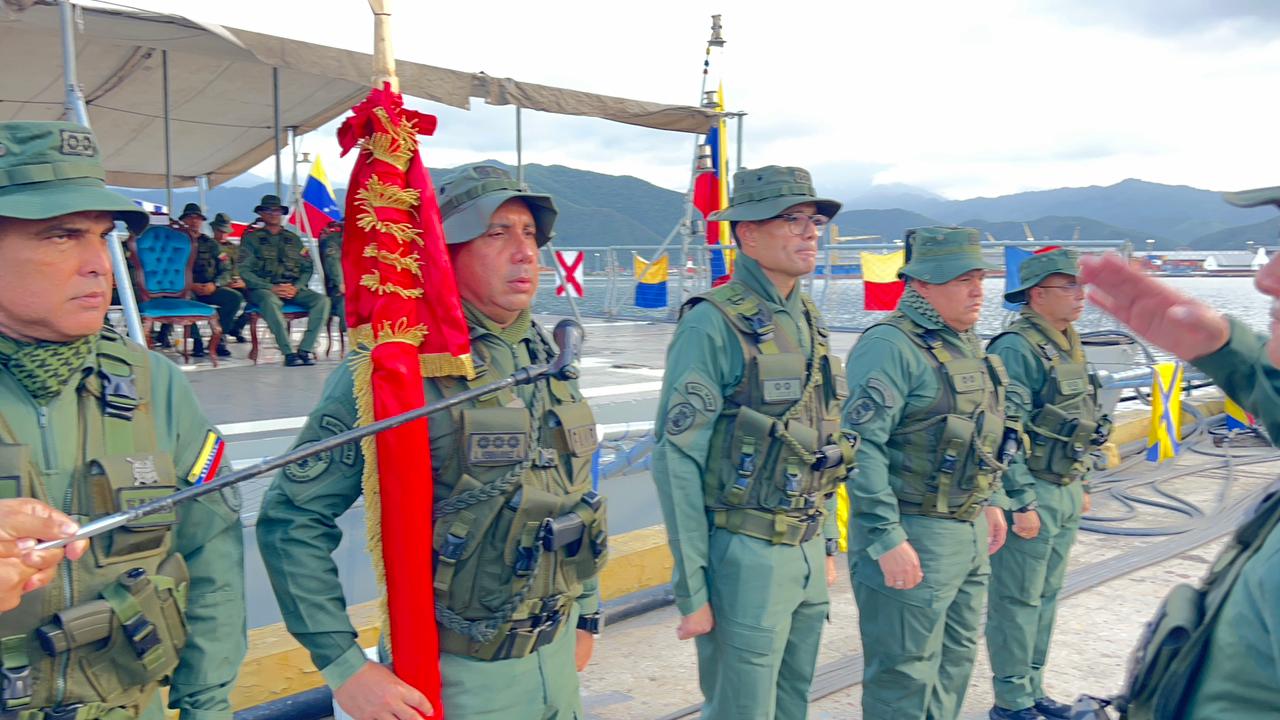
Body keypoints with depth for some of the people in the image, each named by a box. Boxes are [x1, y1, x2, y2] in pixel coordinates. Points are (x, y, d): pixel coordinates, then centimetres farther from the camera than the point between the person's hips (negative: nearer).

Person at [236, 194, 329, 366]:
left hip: (293, 288, 4)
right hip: (263, 289, -4)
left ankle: (305, 349, -28)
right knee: (270, 301, -40)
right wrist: (271, 288, -14)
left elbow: (307, 268, 15)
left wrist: (296, 287, -6)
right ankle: (289, 352, -39)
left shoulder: (293, 239, 20)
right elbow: (243, 271, -2)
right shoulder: (251, 238, 9)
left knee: (322, 300, -24)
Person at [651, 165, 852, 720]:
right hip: (744, 555, -7)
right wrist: (691, 590, -16)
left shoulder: (808, 321, 10)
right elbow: (677, 463, -16)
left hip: (808, 553, 8)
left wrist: (827, 545, 18)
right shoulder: (713, 325, -15)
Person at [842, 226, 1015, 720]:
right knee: (906, 674, 2)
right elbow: (861, 447, -24)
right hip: (914, 533, -9)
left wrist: (990, 501, 22)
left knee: (956, 658, 21)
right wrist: (887, 540, -24)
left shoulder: (967, 344, 12)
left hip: (969, 531, 9)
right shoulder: (890, 346, -18)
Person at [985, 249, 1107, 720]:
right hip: (1032, 494, -9)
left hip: (1065, 494, 9)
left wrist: (1081, 486, 22)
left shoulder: (1070, 346, 13)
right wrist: (1022, 503, -21)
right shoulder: (1017, 349, -16)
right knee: (1017, 601, 1)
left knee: (1046, 596, 16)